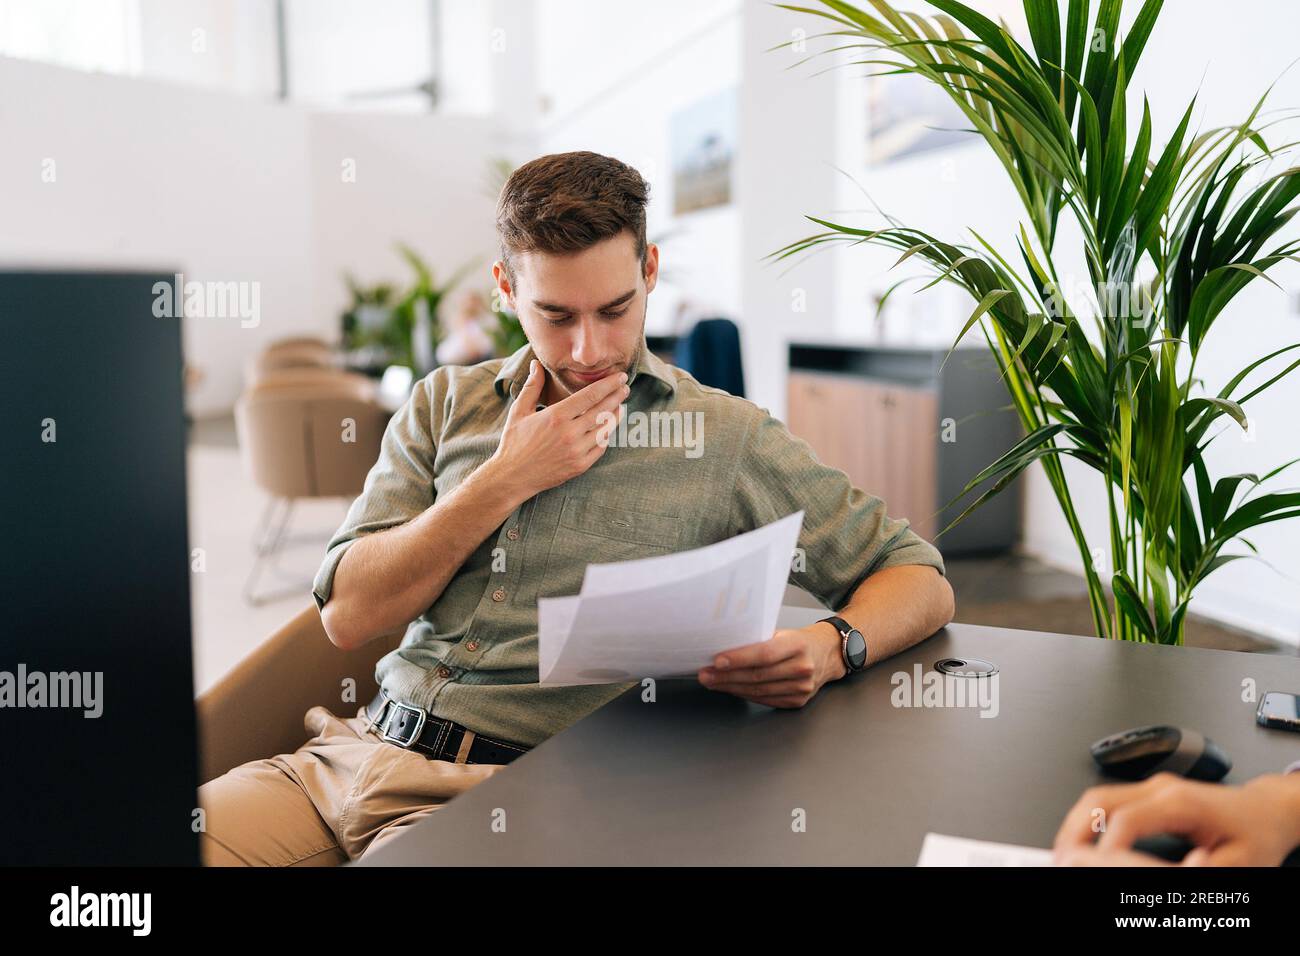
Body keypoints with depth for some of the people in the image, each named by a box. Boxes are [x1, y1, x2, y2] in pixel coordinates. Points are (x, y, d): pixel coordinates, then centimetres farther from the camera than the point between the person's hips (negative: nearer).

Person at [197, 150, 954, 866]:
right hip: (363, 746, 4)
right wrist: (505, 480, -6)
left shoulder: (728, 438, 0)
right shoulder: (445, 404, 10)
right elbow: (349, 616, 2)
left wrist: (827, 649, -19)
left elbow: (924, 581, 3)